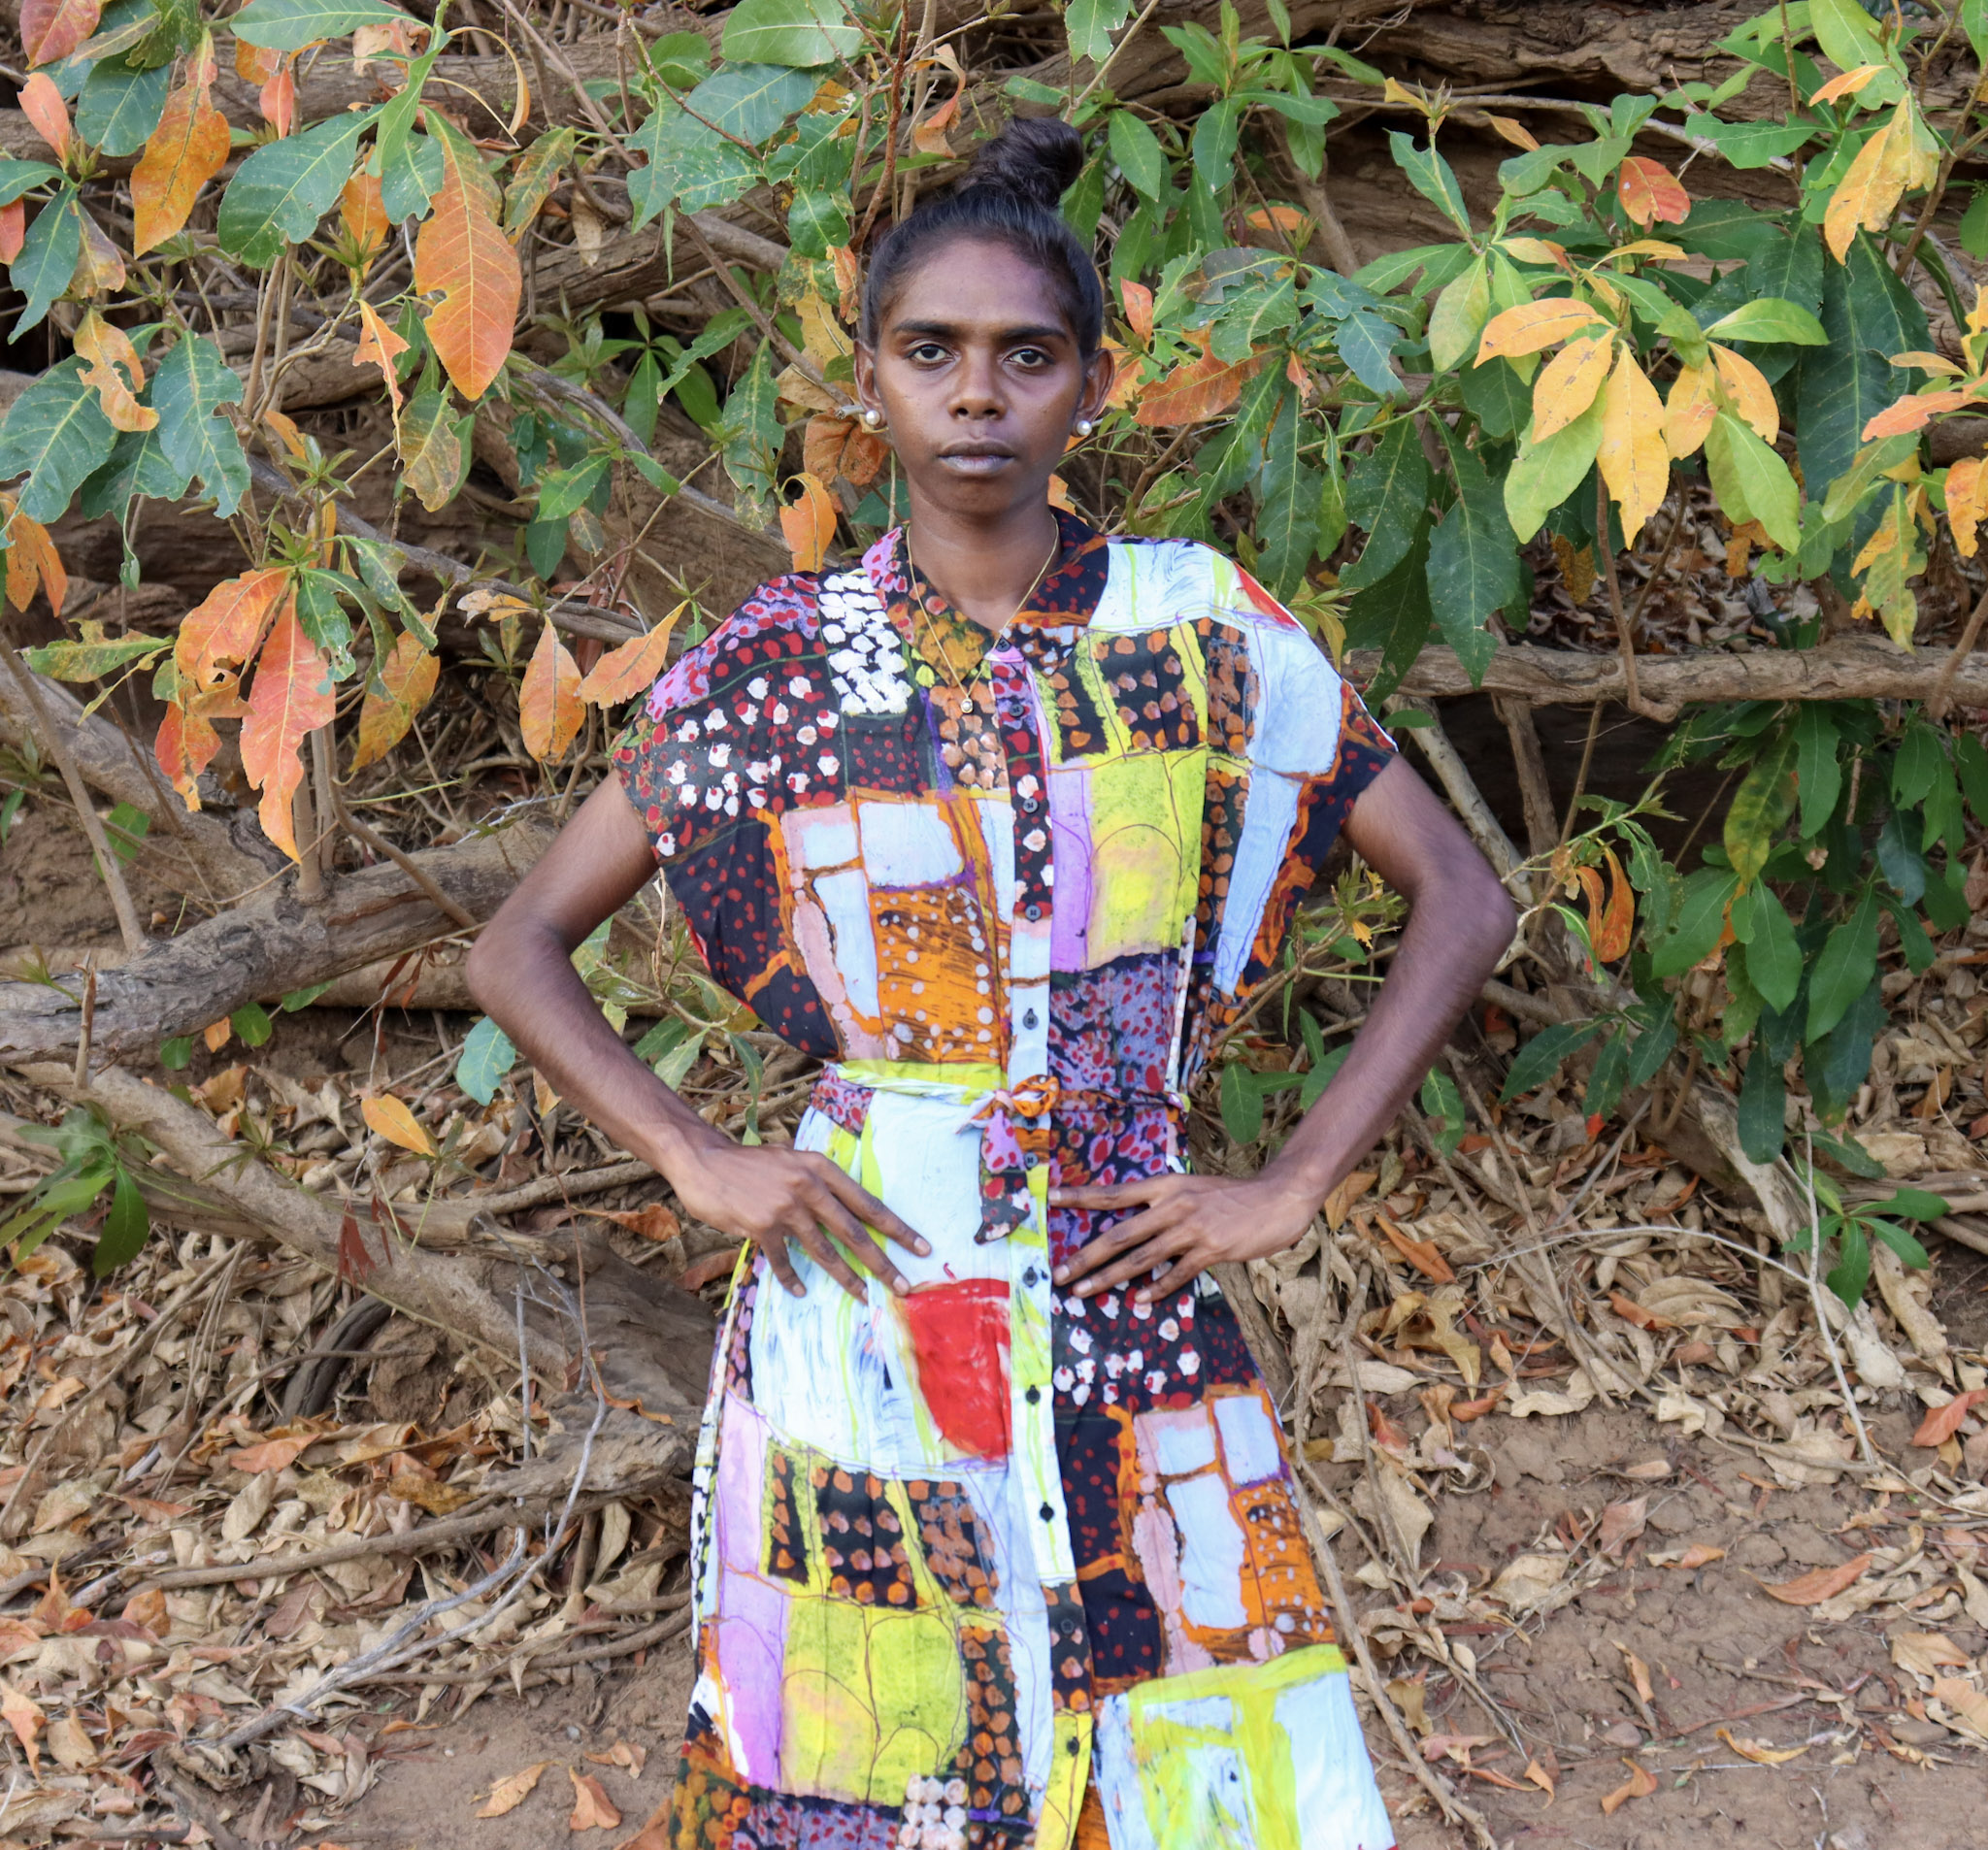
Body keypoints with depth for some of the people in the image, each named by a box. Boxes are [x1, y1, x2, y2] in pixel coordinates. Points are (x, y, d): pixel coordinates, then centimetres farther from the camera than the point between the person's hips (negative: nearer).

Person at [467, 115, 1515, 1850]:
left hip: (1130, 1301, 1)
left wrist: (1291, 1184, -4)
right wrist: (700, 1162, -8)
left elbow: (1462, 899, 3)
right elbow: (518, 947, 5)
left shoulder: (1204, 629, 0)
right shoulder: (778, 665, -1)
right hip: (862, 1303, 0)